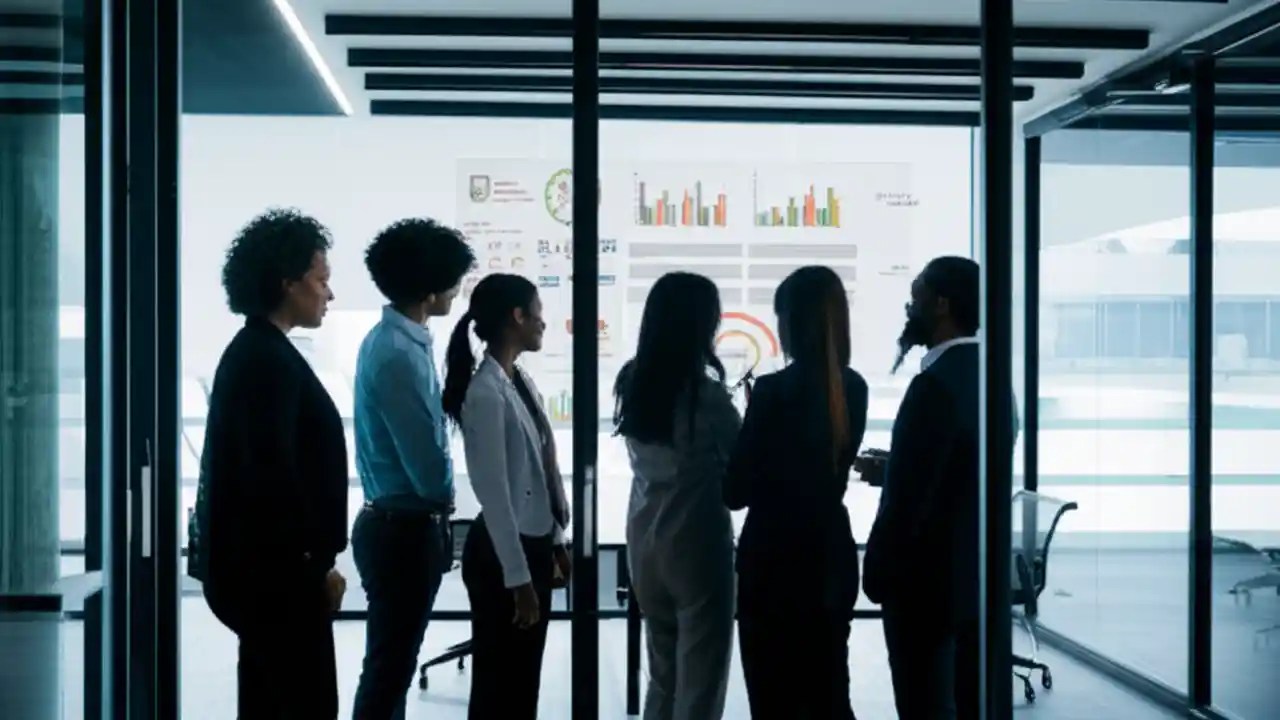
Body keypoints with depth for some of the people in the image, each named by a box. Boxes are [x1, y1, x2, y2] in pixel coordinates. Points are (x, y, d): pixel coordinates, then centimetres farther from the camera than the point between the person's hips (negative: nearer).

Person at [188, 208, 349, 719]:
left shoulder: (256, 351, 14)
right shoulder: (268, 359, -16)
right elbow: (272, 472, -22)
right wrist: (320, 560, -14)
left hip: (258, 562, 10)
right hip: (276, 567, -10)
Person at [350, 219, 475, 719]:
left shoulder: (393, 339, 10)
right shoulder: (399, 353, -21)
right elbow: (427, 463, -21)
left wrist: (435, 499, 4)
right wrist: (445, 495, 0)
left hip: (395, 523, 10)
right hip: (404, 530, -10)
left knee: (392, 664, 17)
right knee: (389, 668, -2)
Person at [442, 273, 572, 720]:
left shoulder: (520, 382, 8)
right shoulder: (486, 392, -19)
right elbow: (495, 493, -21)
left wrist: (556, 544, 15)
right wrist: (517, 577, -20)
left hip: (534, 545, 9)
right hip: (503, 552, -9)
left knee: (524, 679, 16)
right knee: (498, 682, 2)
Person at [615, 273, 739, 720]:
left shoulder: (630, 383, 2)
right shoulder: (706, 393, -16)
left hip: (644, 540, 7)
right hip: (696, 541, -6)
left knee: (662, 675, 19)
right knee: (699, 680, 4)